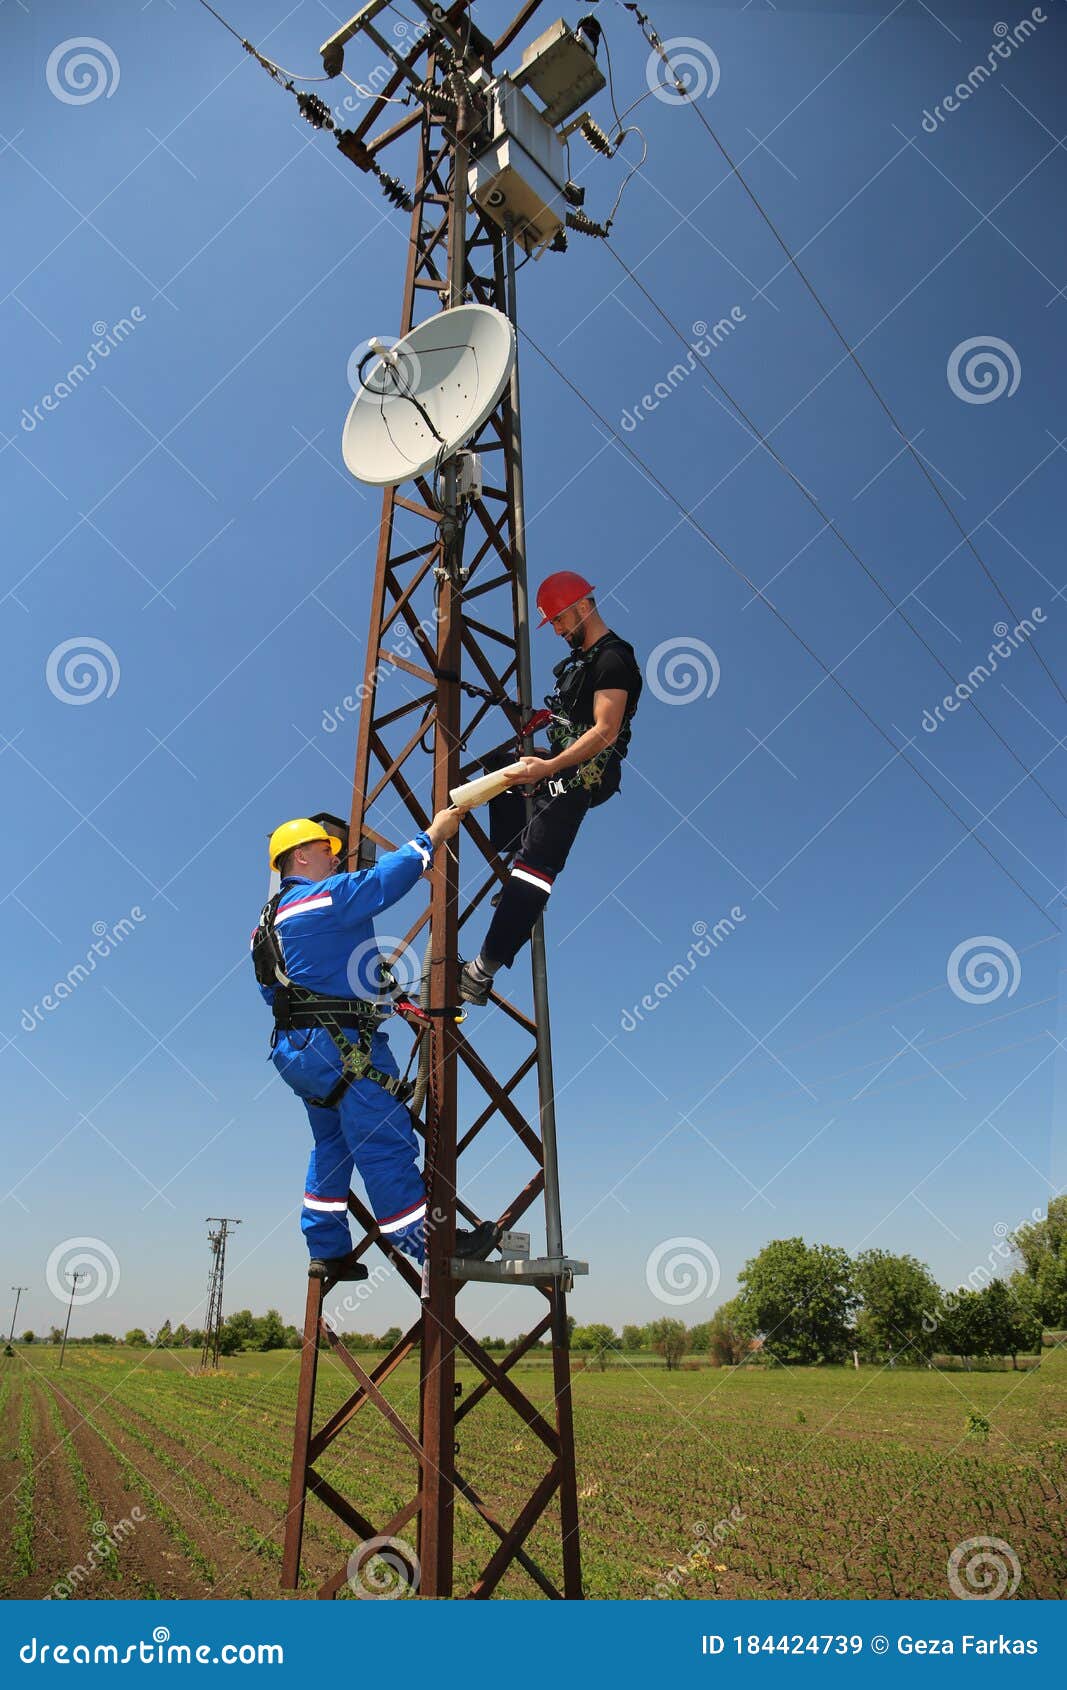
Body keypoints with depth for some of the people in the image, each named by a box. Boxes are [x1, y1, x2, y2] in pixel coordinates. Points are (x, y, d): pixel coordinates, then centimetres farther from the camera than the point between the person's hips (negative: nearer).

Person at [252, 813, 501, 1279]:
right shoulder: (322, 897, -10)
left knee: (332, 1149, 18)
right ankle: (432, 1244, -5)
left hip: (297, 1048, 11)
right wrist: (433, 835, -7)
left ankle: (327, 1252, 22)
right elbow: (383, 879, -18)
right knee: (387, 1145, -9)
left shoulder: (273, 917, 20)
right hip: (339, 1044, -11)